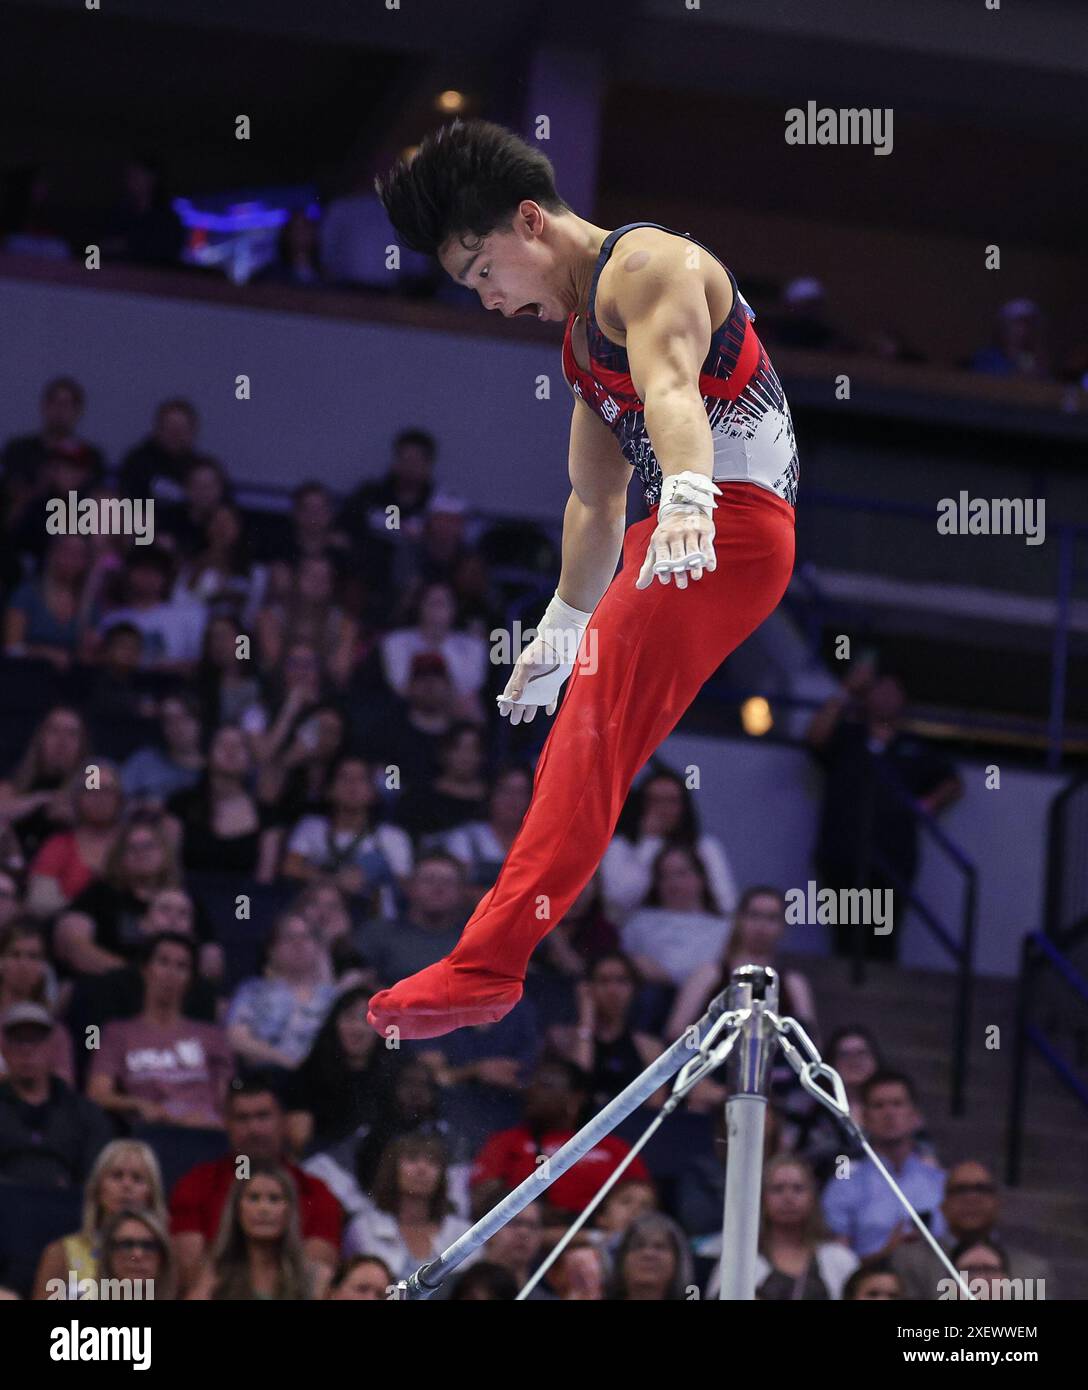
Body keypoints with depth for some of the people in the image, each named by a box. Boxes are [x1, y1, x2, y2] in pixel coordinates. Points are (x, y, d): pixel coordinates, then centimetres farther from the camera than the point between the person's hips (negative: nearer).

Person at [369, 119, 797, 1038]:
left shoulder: (648, 266, -9)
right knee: (575, 754, 12)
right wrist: (560, 634, 38)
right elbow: (594, 499, 32)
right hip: (685, 537, 11)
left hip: (731, 519, -11)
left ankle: (486, 964, -31)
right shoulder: (582, 327, 22)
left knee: (595, 732, -21)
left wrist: (687, 497, -48)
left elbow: (672, 390, -31)